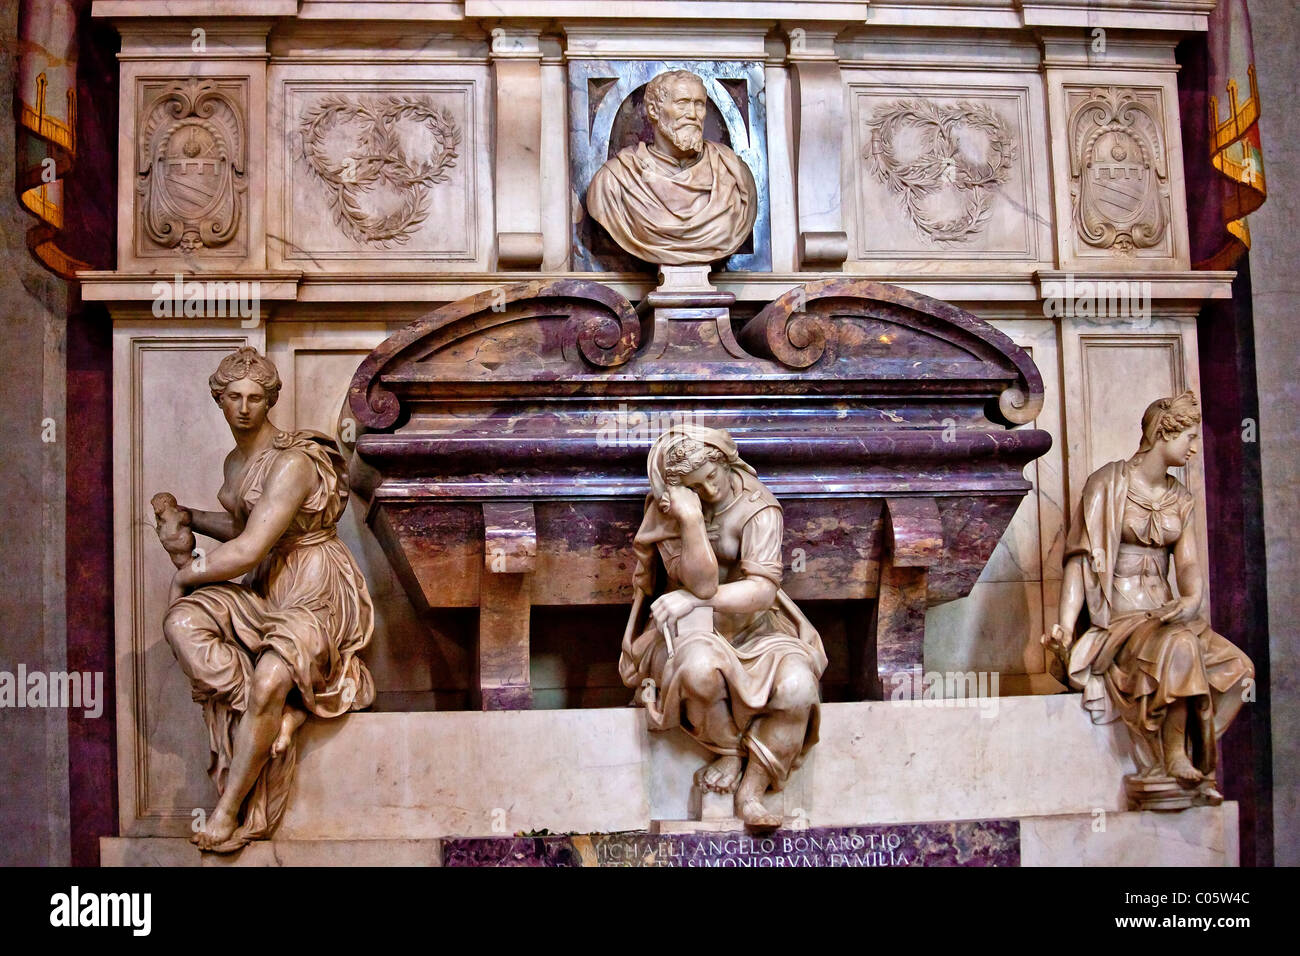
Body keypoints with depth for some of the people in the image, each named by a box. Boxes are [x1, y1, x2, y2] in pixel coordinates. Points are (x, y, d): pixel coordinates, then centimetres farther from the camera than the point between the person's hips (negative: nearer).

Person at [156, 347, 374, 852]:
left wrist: (184, 575, -9)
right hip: (264, 590, 8)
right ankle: (281, 713, -18)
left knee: (268, 682, -33)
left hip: (316, 593, -8)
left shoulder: (292, 462, -19)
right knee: (182, 622, -20)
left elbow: (247, 550, -22)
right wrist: (186, 515, 16)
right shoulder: (235, 461, 10)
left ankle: (230, 810, -17)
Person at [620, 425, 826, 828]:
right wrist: (691, 519, -31)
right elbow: (702, 583, -20)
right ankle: (730, 753, -6)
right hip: (693, 629, -1)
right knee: (699, 669, -38)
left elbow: (763, 589, -18)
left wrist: (695, 598, -17)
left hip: (754, 628, 1)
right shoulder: (668, 508, -9)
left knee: (798, 687, -29)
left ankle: (750, 792, -12)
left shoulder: (757, 507, -10)